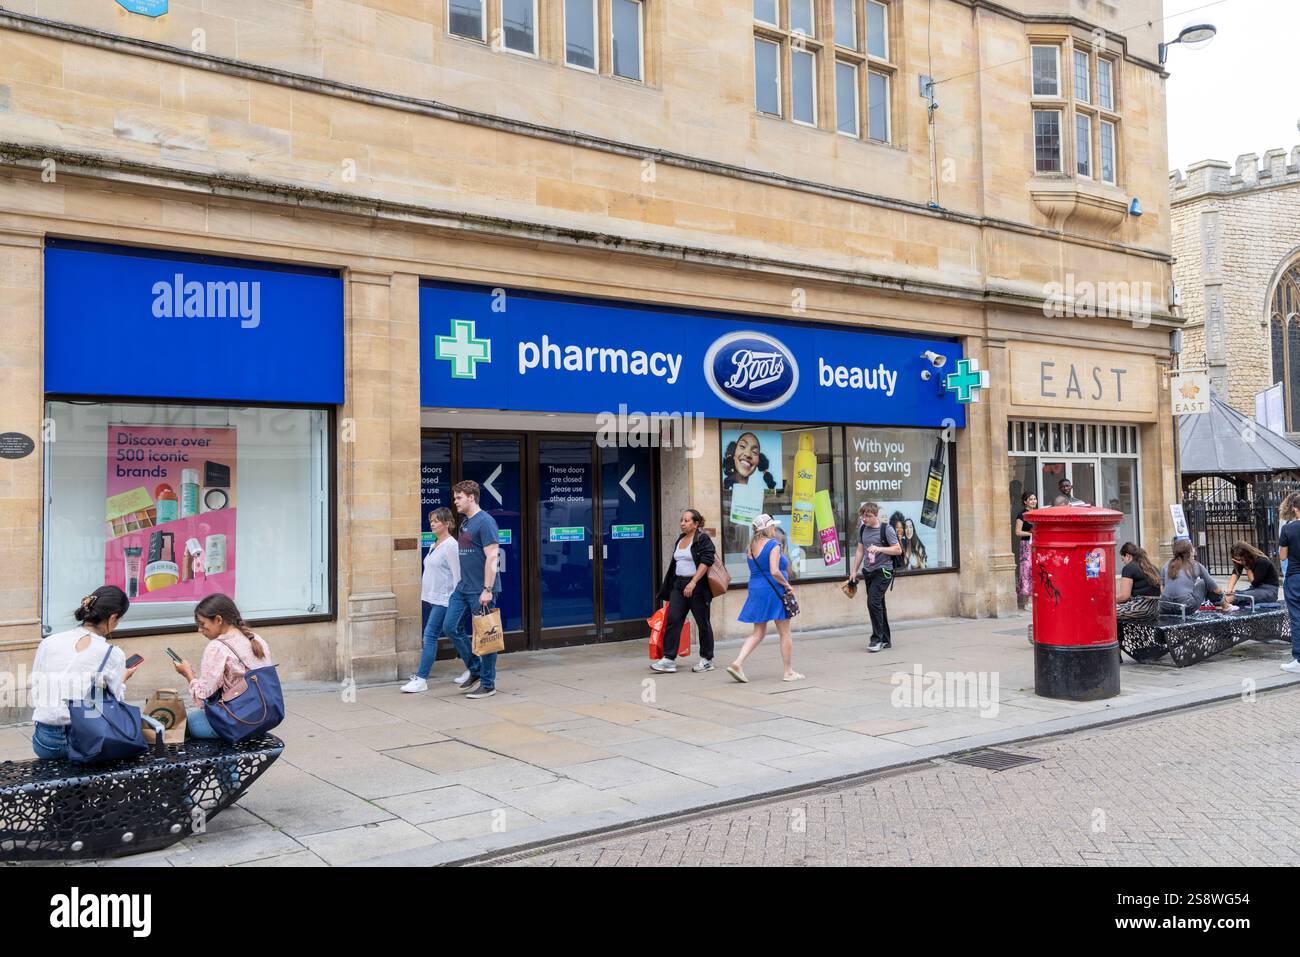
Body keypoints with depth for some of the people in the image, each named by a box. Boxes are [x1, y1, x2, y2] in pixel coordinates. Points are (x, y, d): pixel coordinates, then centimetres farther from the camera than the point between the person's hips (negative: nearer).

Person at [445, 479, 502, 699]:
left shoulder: (485, 522, -13)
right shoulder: (465, 523, 15)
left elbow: (492, 557, -18)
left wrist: (487, 589, -22)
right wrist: (463, 582, 19)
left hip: (480, 591, -9)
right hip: (462, 588, 9)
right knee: (452, 627, 7)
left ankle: (488, 684, 10)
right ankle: (475, 670, 21)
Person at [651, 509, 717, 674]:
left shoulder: (703, 539, -7)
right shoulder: (680, 539, 16)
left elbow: (705, 562, -18)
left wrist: (693, 583, -25)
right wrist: (669, 586, 21)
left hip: (697, 586, -7)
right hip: (679, 585, 7)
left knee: (702, 622, 4)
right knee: (672, 620, -4)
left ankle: (707, 660, 15)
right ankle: (669, 659, -5)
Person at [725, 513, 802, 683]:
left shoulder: (751, 547, 10)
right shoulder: (773, 545, -13)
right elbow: (774, 572, -23)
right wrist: (787, 586, -9)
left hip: (755, 590, 7)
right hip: (774, 591, -7)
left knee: (758, 632, 13)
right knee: (785, 633, 6)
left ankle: (737, 663, -2)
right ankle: (788, 672, 12)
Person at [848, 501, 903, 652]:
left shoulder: (886, 529, -7)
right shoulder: (862, 529, 11)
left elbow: (898, 550, -8)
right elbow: (860, 550, 18)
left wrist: (879, 549, -20)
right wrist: (854, 571, 15)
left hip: (883, 571, -7)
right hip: (868, 571, 7)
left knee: (873, 602, -17)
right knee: (878, 605, 11)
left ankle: (877, 639, -10)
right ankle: (885, 640, 19)